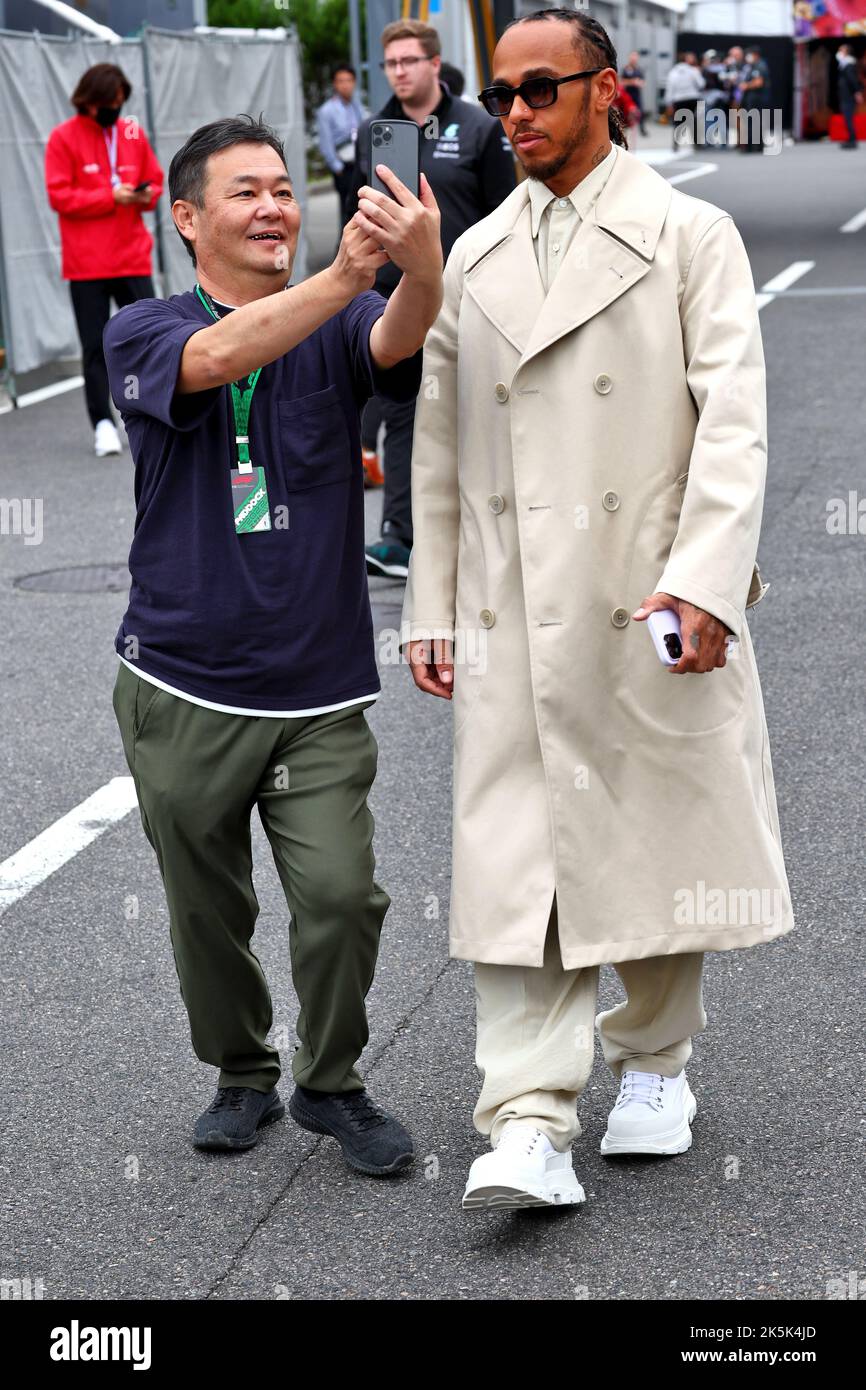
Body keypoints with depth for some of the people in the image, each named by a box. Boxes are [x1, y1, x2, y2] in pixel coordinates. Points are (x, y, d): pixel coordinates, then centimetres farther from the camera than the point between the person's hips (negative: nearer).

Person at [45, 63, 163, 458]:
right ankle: (102, 423, 6)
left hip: (132, 258, 3)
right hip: (86, 262, -3)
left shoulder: (133, 134, 7)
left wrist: (148, 195, -9)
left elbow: (155, 180, 15)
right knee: (95, 345, 1)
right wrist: (110, 196, -17)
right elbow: (59, 196, -9)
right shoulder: (63, 138, -4)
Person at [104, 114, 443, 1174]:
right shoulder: (142, 336, -4)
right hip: (183, 690, 0)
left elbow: (397, 343, -24)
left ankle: (330, 1082, 14)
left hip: (319, 695, 0)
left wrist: (422, 267, -49)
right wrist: (348, 273, -43)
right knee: (208, 913, 12)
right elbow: (214, 358, -27)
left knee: (342, 895, -10)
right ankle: (242, 1075, 36)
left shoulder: (338, 326, 0)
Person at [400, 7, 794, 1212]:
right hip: (511, 610, 3)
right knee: (516, 855, -4)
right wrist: (429, 603, 10)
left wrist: (705, 579, -19)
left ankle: (654, 1060, 30)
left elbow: (732, 419, -7)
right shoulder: (474, 257, 13)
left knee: (661, 832, 9)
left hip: (653, 595, -2)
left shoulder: (691, 236, 1)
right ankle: (531, 1126, -5)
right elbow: (441, 442, 15)